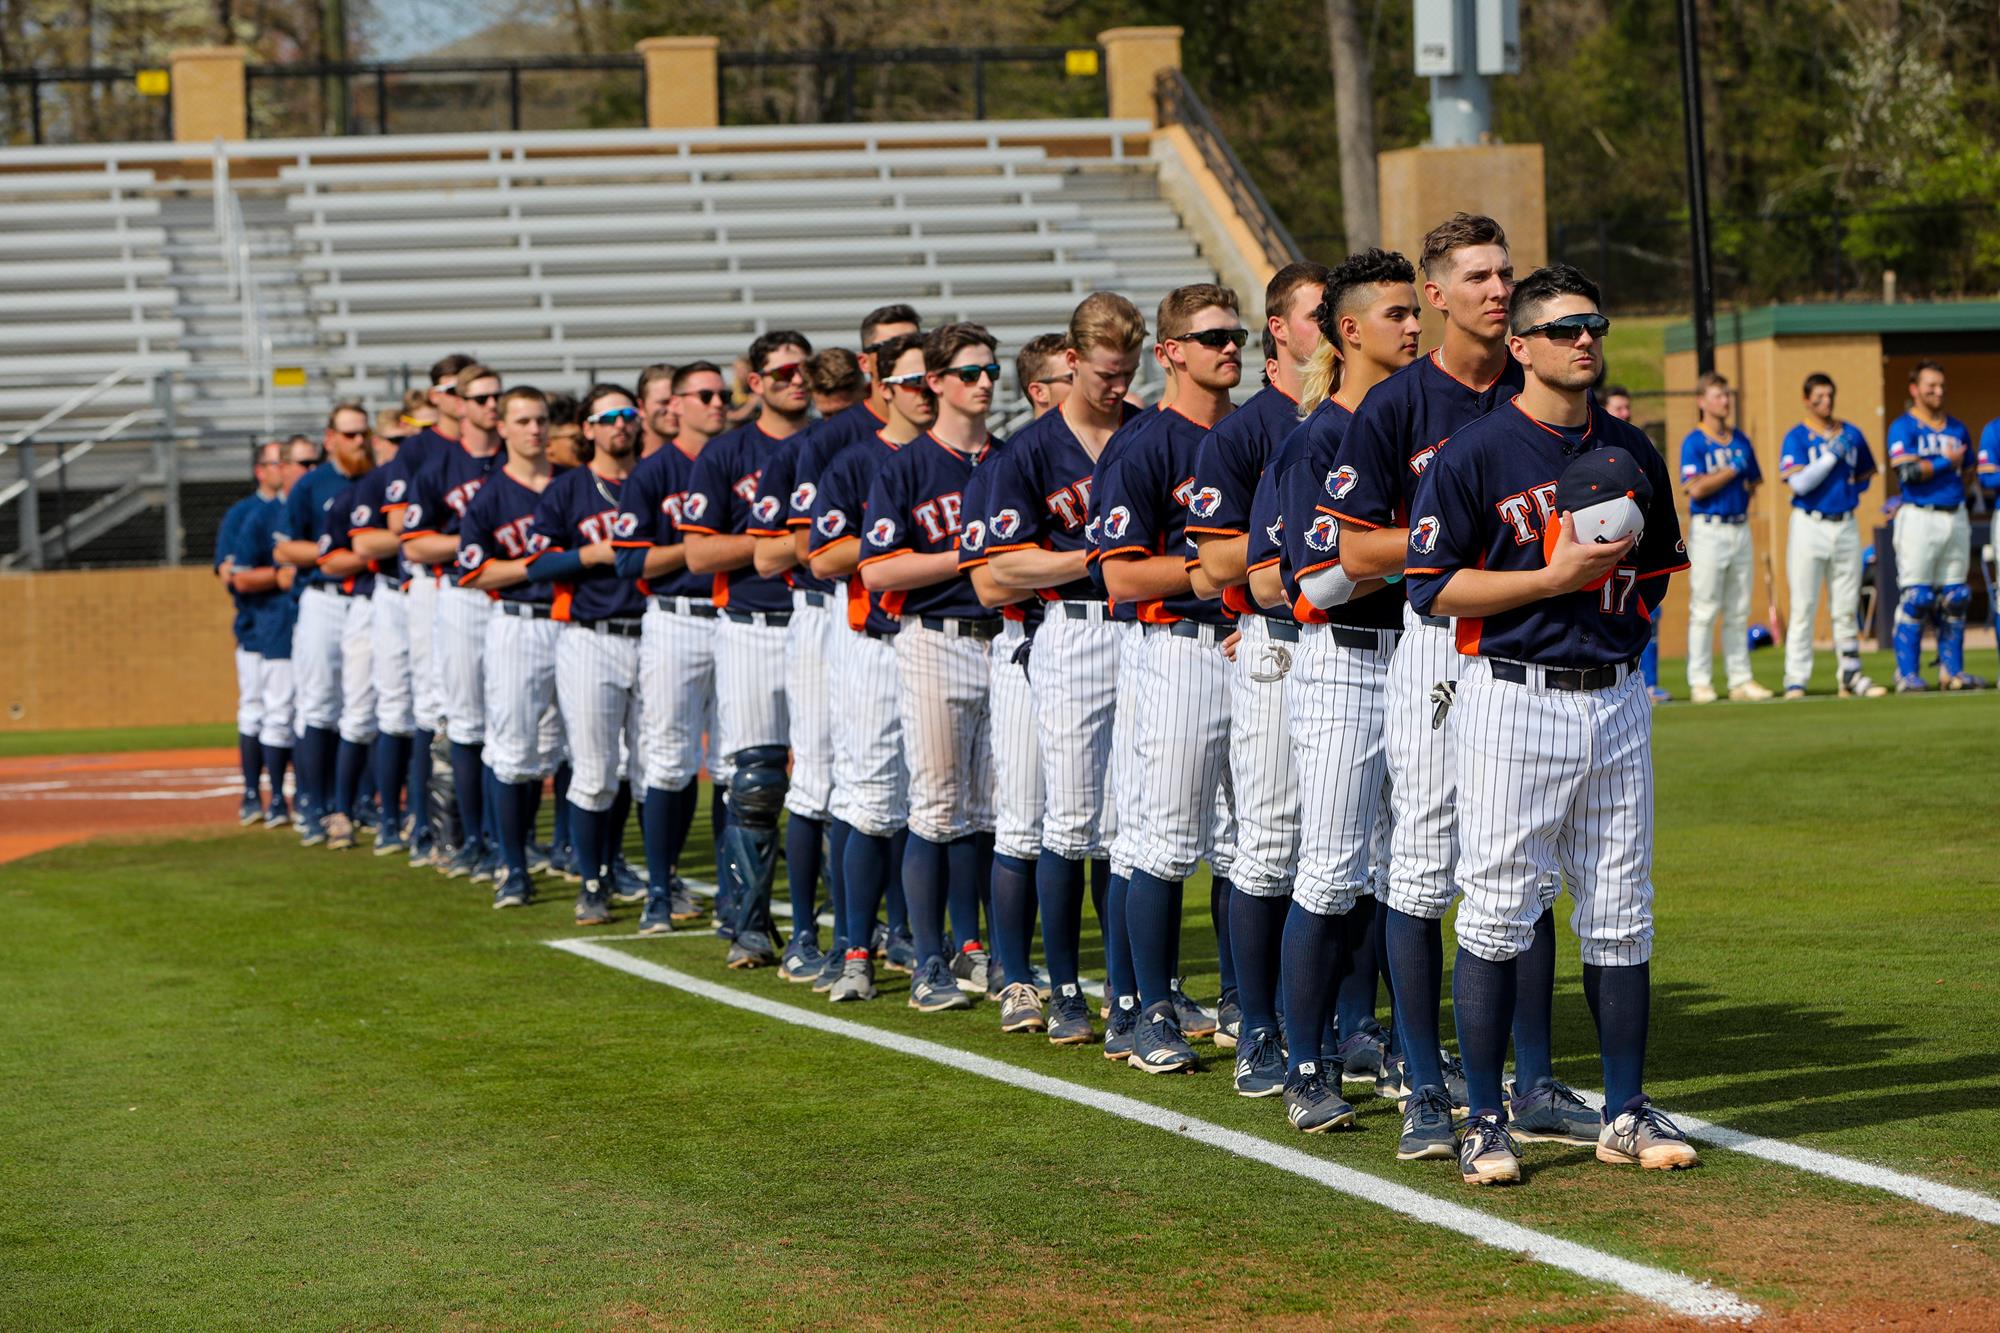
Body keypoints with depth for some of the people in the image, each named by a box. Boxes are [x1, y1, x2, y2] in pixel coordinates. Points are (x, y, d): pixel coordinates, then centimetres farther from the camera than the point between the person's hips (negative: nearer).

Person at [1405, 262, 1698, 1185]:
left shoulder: (1631, 453, 12)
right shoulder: (1475, 453, -6)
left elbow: (1659, 569, 23)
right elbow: (1432, 587, -9)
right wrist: (1554, 579, -15)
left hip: (1616, 699, 5)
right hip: (1513, 701, -5)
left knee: (1620, 915, 7)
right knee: (1498, 910, -4)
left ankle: (1626, 1114, 14)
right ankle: (1486, 1122, 2)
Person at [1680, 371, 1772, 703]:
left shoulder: (1741, 440, 14)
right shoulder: (1694, 442, -5)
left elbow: (1755, 480, 22)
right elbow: (1695, 488, -15)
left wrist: (1750, 487, 3)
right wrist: (1731, 471, -12)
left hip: (1740, 529, 6)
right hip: (1708, 529, -6)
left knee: (1738, 611, 7)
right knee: (1704, 609, -5)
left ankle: (1740, 680, 10)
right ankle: (1700, 682, -2)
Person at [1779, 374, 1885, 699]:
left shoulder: (1852, 434, 12)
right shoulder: (1796, 438, -2)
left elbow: (1866, 474, 25)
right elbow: (1798, 482, -15)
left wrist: (1851, 489, 8)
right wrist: (1831, 456, -17)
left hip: (1846, 524, 4)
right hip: (1809, 527, -4)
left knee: (1847, 608, 6)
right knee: (1804, 607, -5)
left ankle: (1850, 675, 10)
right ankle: (1796, 679, -3)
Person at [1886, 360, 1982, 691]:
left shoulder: (1957, 428, 16)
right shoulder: (1903, 428, -3)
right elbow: (1907, 471, -17)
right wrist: (1946, 462, -10)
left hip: (1955, 517, 6)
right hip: (1919, 518, -6)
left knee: (1955, 598, 6)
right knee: (1915, 597, -8)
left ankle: (1952, 670, 13)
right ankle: (1907, 674, -6)